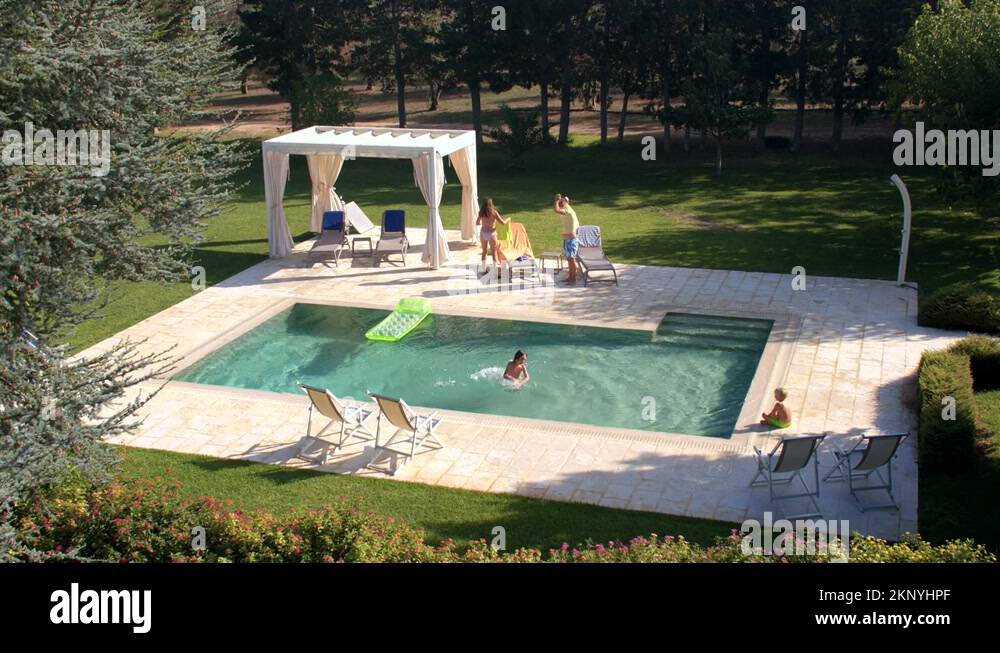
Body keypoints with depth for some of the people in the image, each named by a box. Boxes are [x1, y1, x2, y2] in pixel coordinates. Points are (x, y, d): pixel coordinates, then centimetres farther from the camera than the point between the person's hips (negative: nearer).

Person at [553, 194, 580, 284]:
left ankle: (573, 279, 0)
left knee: (571, 259, -5)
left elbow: (557, 210, -36)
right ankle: (570, 277, 25)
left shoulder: (568, 211, -18)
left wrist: (557, 201, -20)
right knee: (569, 259, 16)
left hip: (571, 239, -10)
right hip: (568, 239, 10)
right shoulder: (568, 211, 13)